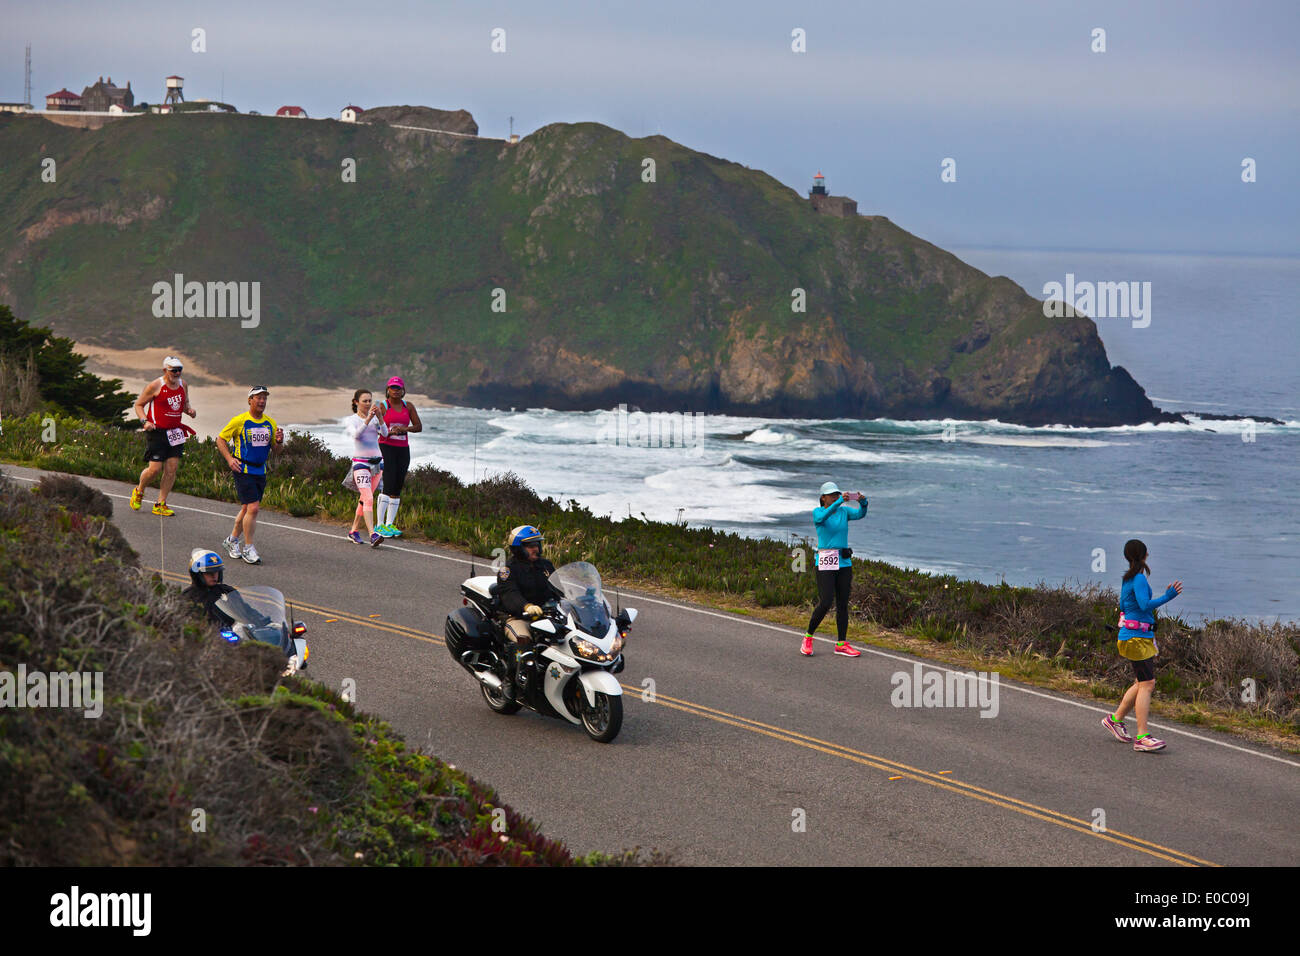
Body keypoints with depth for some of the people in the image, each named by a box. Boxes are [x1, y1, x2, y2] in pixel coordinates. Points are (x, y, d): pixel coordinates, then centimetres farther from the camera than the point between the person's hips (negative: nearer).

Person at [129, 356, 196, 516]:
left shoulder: (182, 384, 9)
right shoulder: (155, 386, -8)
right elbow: (138, 404, 0)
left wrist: (189, 409, 3)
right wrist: (145, 421, -15)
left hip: (175, 432, 6)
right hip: (156, 431, -6)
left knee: (172, 469, 0)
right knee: (154, 468, -9)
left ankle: (160, 504, 8)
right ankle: (138, 491, 21)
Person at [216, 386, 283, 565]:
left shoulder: (270, 423, 8)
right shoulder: (239, 421, -8)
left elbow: (276, 449, 16)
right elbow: (220, 439, 0)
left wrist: (279, 441, -8)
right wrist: (229, 459, -12)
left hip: (261, 471, 6)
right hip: (243, 470, -6)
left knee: (247, 508, 13)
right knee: (253, 508, -14)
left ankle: (232, 540, 33)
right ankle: (248, 549, -6)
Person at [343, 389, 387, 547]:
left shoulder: (375, 419, 11)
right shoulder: (351, 420, -1)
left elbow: (385, 433, -7)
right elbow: (356, 434, -20)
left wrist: (379, 417, -22)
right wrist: (368, 419, -31)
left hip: (377, 462, 5)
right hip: (360, 462, -5)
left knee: (365, 499, 13)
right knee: (368, 499, -18)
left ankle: (354, 531, 27)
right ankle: (372, 535, -27)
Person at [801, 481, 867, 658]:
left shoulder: (844, 511, 8)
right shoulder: (817, 512, -3)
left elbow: (860, 514, -10)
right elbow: (822, 517, -27)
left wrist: (862, 502, -32)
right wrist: (840, 501, -38)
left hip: (844, 563, 5)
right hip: (825, 563, -5)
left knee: (843, 603, 5)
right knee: (825, 603, -13)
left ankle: (842, 644, 11)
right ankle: (808, 637, 6)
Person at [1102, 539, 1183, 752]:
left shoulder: (1128, 578, 13)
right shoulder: (1139, 579, -15)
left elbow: (1122, 605, 22)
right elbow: (1145, 605, -28)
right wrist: (1167, 597, -24)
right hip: (1137, 638, -10)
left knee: (1144, 683, 17)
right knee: (1146, 684, -11)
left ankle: (1115, 719, 28)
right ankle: (1142, 738, -13)